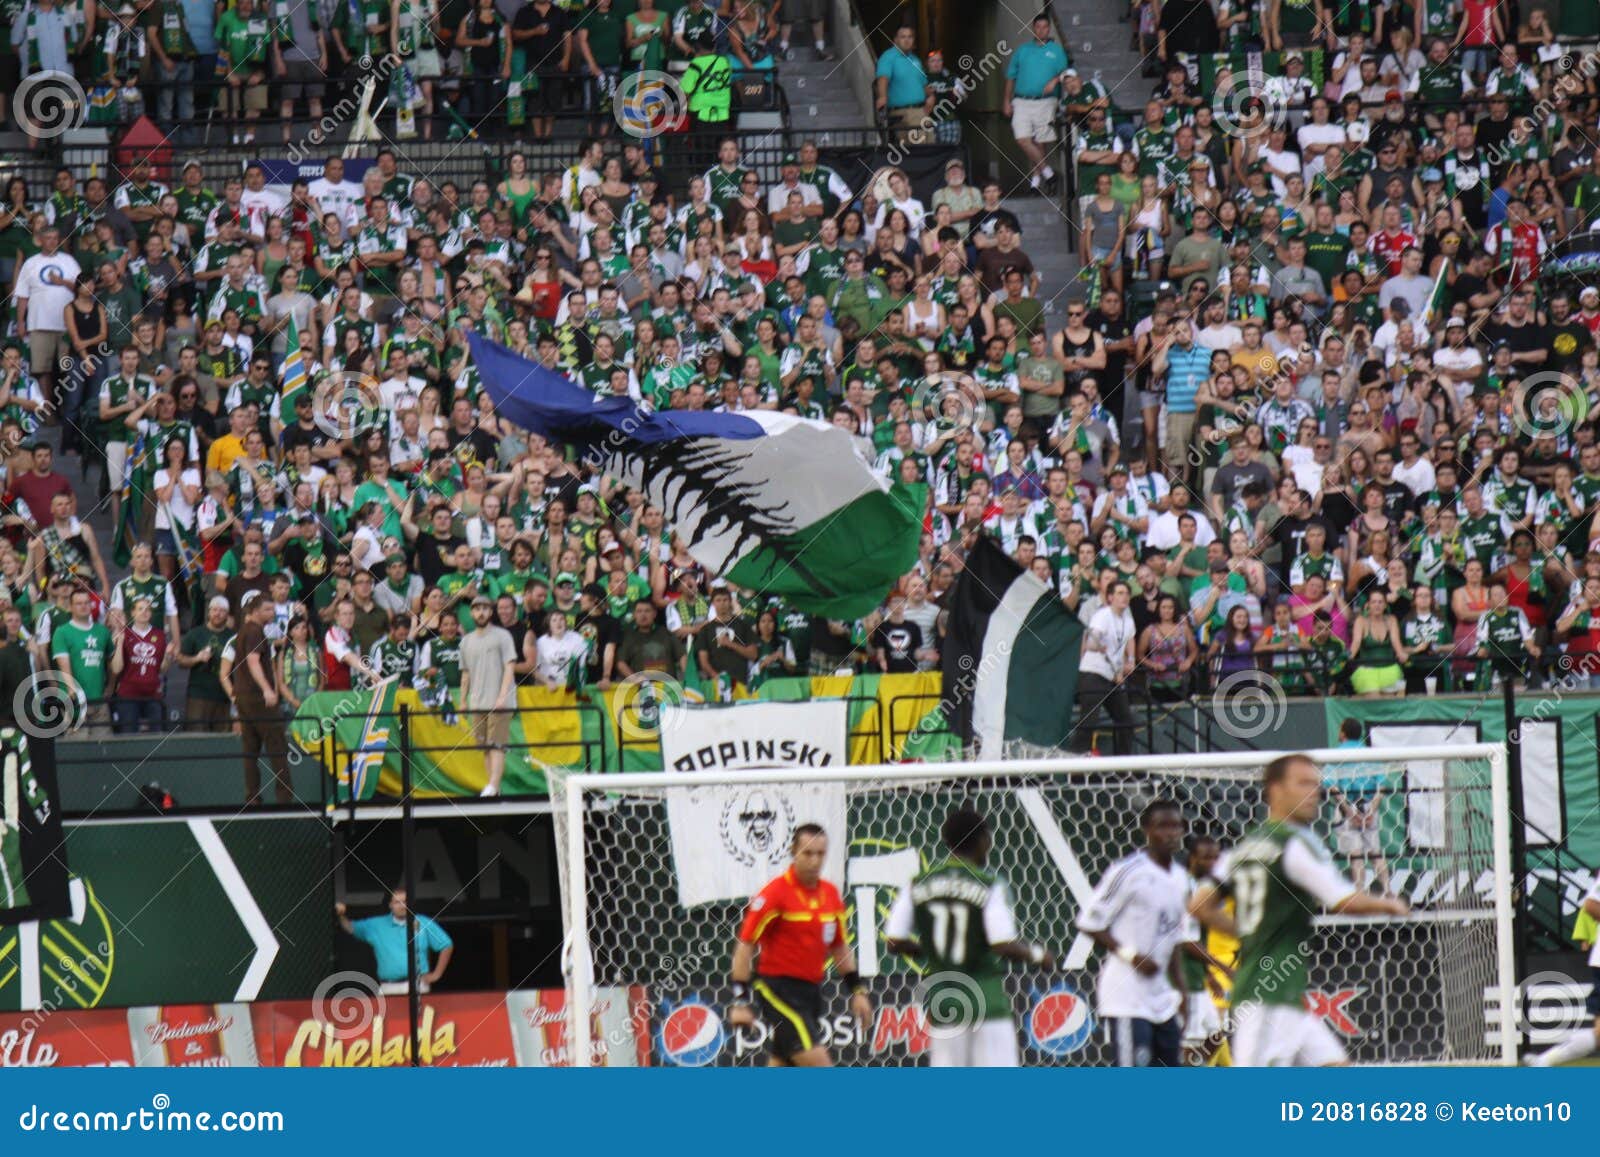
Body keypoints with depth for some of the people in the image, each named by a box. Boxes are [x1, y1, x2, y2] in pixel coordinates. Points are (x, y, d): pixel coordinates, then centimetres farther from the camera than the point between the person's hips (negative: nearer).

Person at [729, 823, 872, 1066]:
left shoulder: (830, 894, 9)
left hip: (810, 991, 7)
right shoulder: (775, 893, -12)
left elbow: (840, 947, 21)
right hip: (777, 989, -7)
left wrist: (858, 991, 17)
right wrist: (740, 1001, -15)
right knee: (819, 1064, -17)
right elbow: (745, 945, -11)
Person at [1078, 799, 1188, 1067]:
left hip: (1161, 998, 8)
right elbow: (1090, 922, -11)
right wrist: (1130, 955, -20)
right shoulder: (1127, 872, -12)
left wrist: (1180, 990, 16)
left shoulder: (1179, 878, 13)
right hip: (1127, 999, -8)